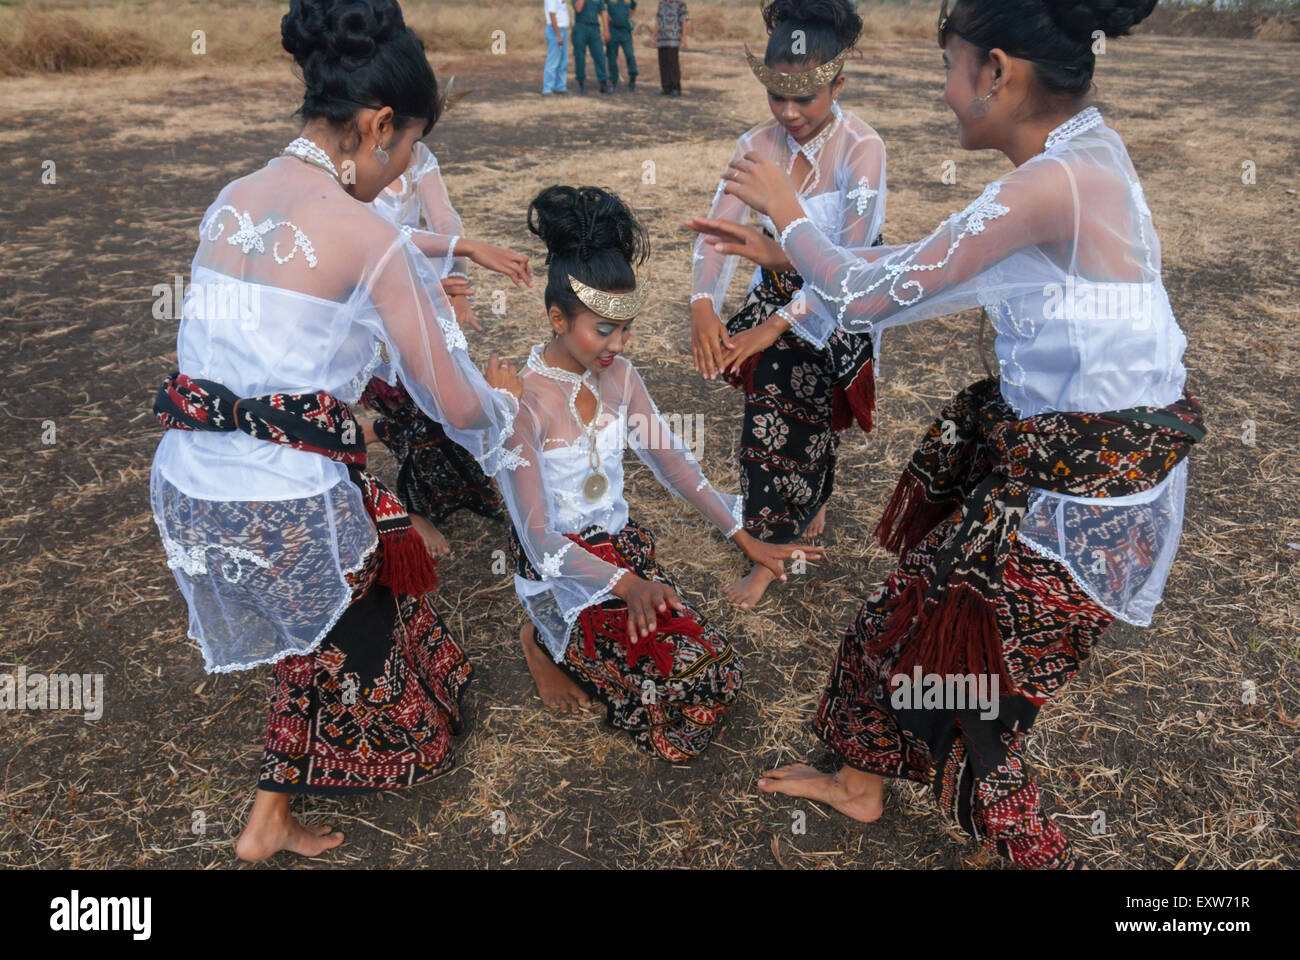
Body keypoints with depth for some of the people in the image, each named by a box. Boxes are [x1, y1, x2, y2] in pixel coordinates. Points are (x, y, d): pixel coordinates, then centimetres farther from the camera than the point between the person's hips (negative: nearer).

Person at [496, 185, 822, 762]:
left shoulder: (619, 376, -1)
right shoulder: (521, 401, -21)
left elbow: (673, 462, 7)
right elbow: (538, 536, -21)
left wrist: (746, 541, 4)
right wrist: (624, 584, -34)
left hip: (622, 548, 6)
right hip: (559, 568, -6)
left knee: (719, 672, -8)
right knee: (683, 674, -20)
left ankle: (576, 650, 12)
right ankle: (547, 642, 4)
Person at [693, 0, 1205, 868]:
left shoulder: (1050, 184, -25)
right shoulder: (1084, 153, 4)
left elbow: (873, 294, -19)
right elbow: (922, 271, 9)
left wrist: (789, 214, -2)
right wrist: (786, 248, 11)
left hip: (1074, 494, -8)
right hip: (1045, 455, 8)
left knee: (938, 637, 9)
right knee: (920, 610, 19)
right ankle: (862, 781, 41)